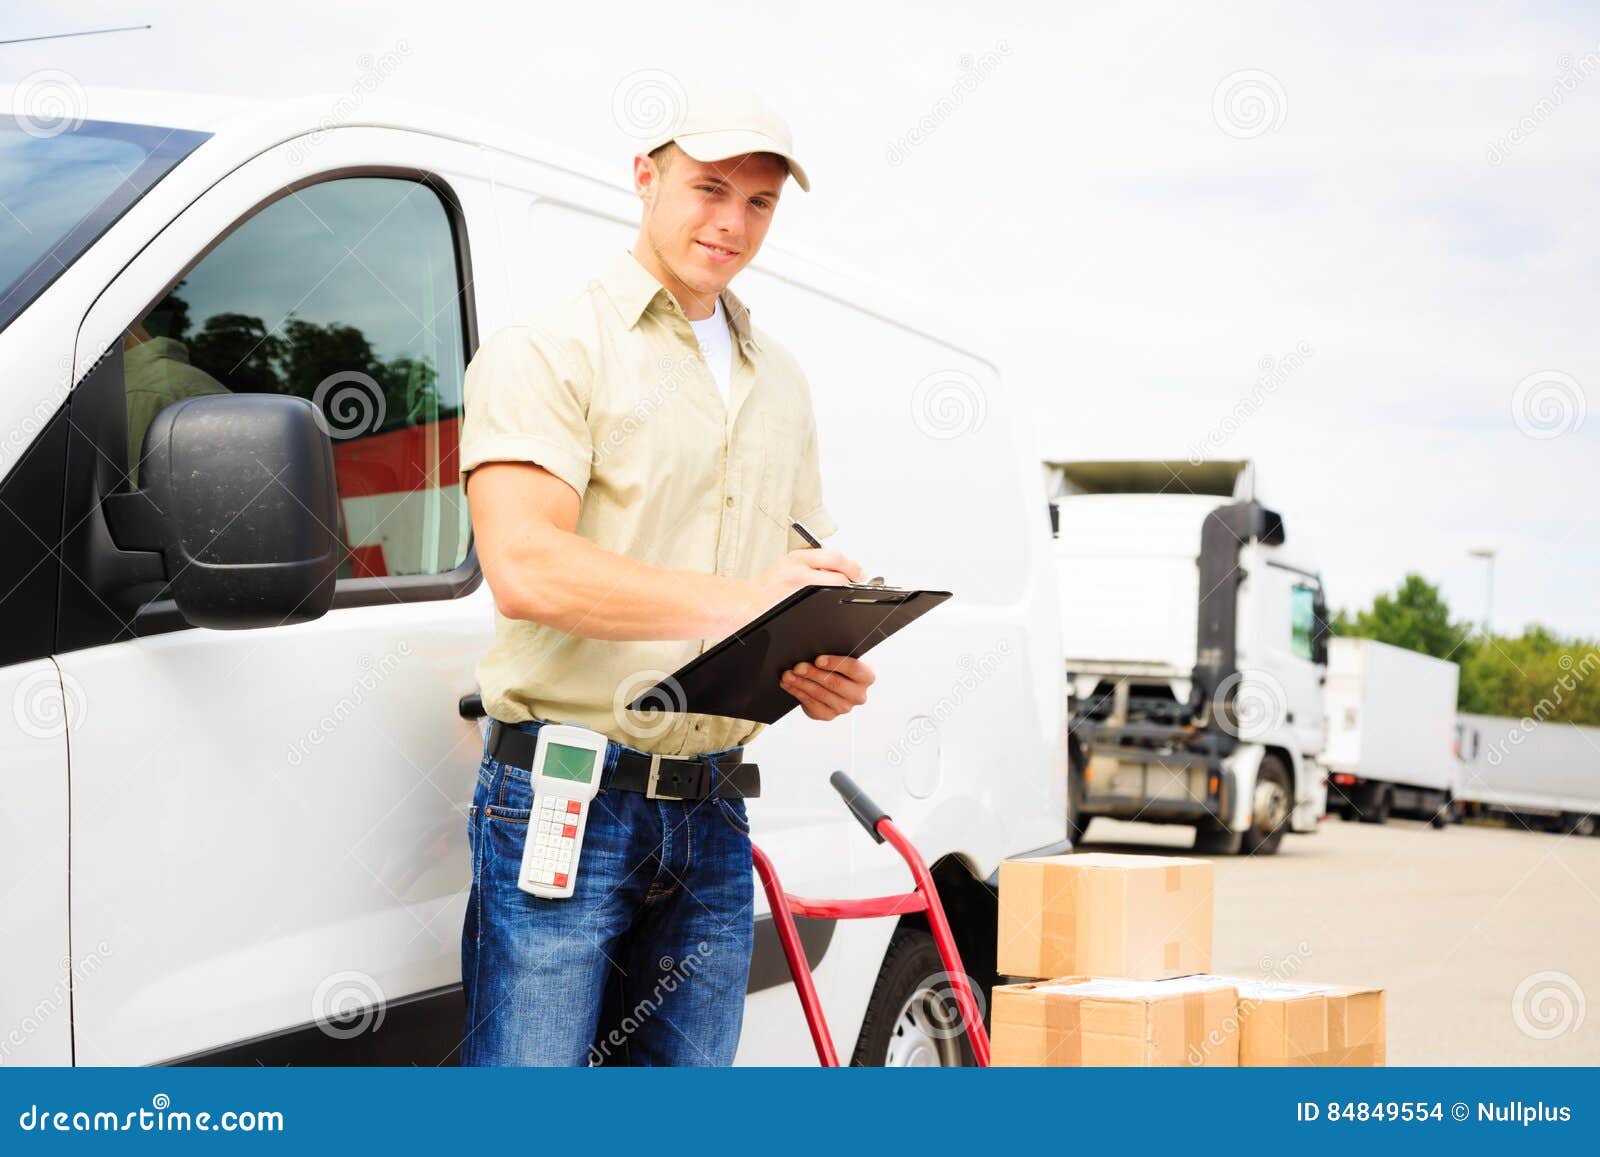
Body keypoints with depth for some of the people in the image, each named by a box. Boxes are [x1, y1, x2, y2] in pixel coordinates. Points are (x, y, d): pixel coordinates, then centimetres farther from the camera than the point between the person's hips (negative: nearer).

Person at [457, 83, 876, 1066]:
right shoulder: (547, 354, -4)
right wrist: (734, 599, -24)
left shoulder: (779, 382, 20)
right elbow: (524, 568, -19)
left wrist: (826, 669, 3)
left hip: (714, 818, 7)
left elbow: (803, 578, 27)